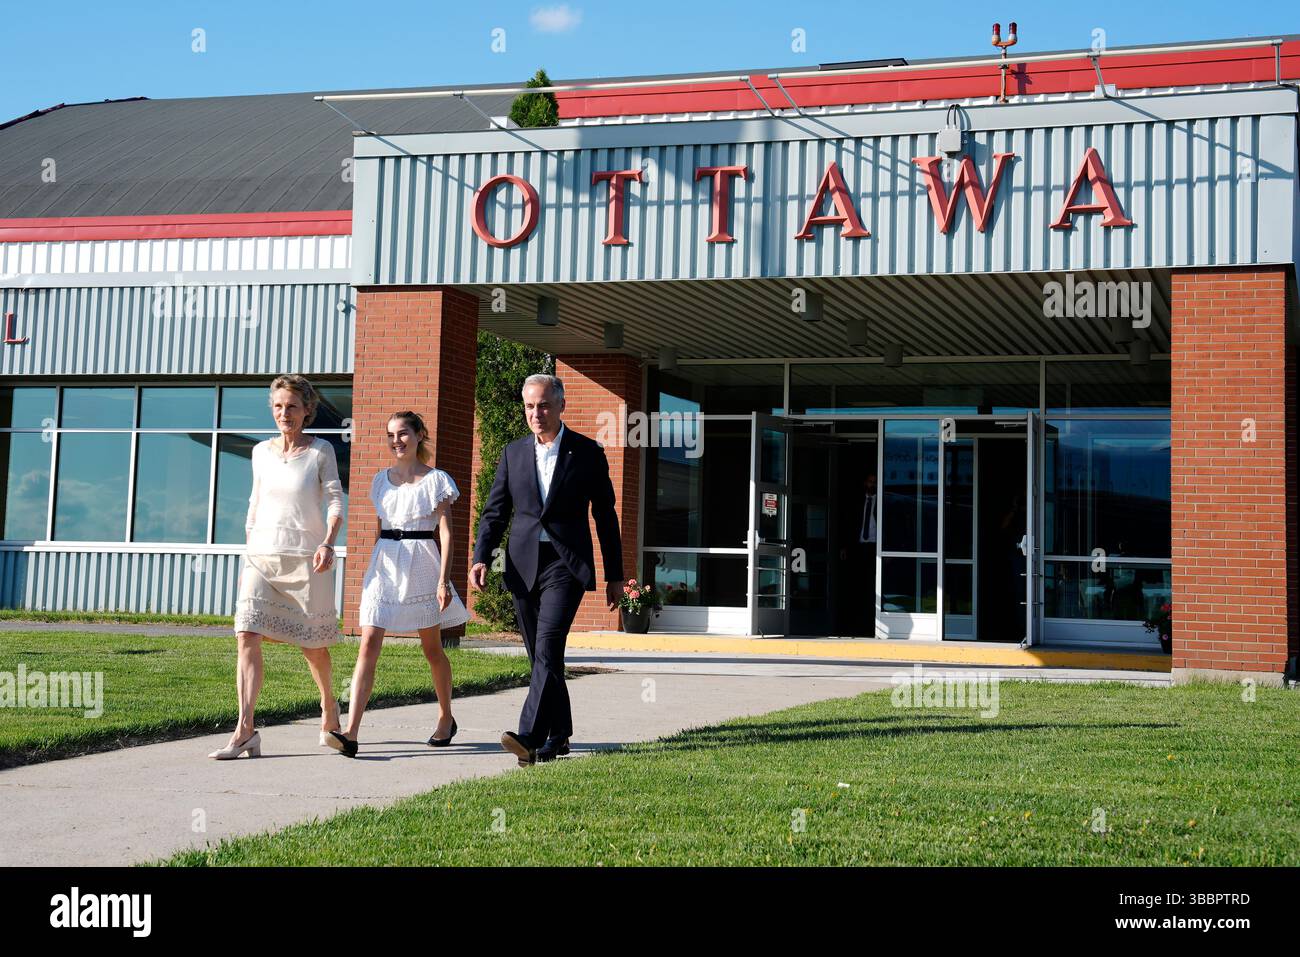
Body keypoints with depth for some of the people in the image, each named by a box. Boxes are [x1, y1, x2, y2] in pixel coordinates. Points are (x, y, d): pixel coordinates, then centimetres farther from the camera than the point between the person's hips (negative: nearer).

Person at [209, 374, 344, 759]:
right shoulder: (261, 452, 10)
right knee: (247, 637, -13)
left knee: (312, 645, 7)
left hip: (306, 558, -3)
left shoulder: (321, 451, 0)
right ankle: (245, 731, -15)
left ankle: (329, 706, 35)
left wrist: (328, 543, -22)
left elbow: (335, 502, -6)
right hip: (261, 555, 3)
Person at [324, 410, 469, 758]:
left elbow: (446, 533, -5)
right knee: (369, 645, -10)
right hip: (384, 565, 3)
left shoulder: (436, 480, -1)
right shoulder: (381, 479, 12)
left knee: (432, 648, 10)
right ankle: (350, 733, -18)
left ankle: (446, 718, 32)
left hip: (421, 565, -3)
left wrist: (444, 579, -12)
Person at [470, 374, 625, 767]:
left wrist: (615, 576, 6)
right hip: (524, 566, 4)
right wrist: (480, 558, -7)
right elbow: (494, 512, 10)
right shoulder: (513, 453, 10)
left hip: (566, 565, -4)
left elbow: (605, 516, 6)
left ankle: (530, 737, -26)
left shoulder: (587, 452, 2)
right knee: (541, 655, 9)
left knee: (548, 646, -19)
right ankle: (559, 736, 21)